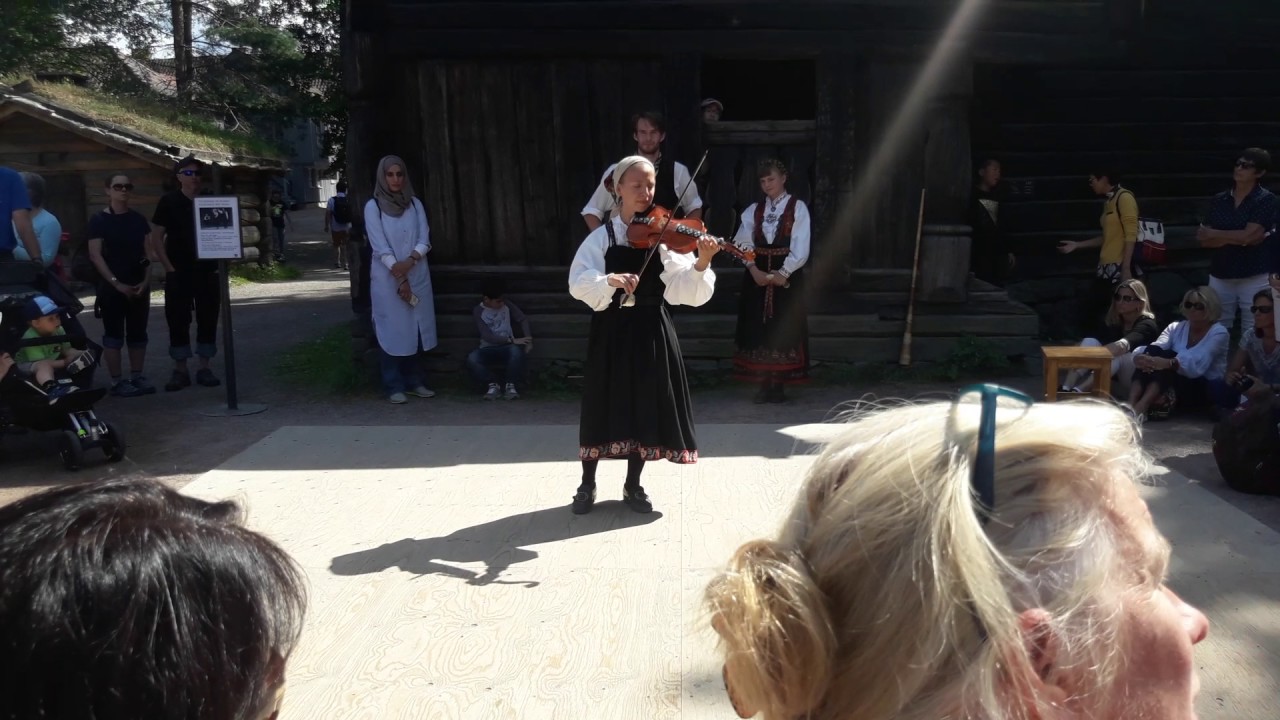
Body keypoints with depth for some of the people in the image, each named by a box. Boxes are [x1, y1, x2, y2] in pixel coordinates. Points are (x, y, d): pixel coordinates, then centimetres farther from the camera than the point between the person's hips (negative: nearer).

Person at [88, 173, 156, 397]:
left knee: (138, 332, 8)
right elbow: (95, 255, -8)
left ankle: (137, 376, 16)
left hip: (138, 285, 5)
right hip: (111, 286, -5)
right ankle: (116, 381, 2)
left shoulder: (138, 219, 10)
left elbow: (147, 253, 10)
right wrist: (116, 283, -15)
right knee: (114, 333, -1)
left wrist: (146, 281, -4)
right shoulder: (99, 220, -3)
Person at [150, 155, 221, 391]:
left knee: (208, 320, 5)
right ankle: (180, 370, 9)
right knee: (177, 321, 1)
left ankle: (204, 368, 13)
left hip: (207, 271, 3)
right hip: (178, 273, -2)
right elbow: (156, 238, -1)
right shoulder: (169, 201, -1)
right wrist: (169, 267, -9)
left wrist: (219, 265, 2)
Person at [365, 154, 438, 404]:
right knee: (393, 331, -2)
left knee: (415, 329, 6)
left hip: (417, 276, 3)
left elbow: (424, 240, 2)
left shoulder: (415, 204, 8)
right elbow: (379, 247, -9)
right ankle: (394, 387, 2)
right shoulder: (373, 206, -2)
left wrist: (410, 261, -16)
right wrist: (399, 278, -15)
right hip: (387, 278, -3)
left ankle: (414, 382, 15)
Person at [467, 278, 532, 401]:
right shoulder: (478, 312, -5)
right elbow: (487, 336, -14)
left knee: (516, 351, -37)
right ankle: (493, 385, -15)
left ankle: (510, 385, -17)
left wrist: (528, 338, -16)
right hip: (488, 349, -1)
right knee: (472, 359, -34)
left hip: (507, 347, 1)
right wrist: (512, 340, -21)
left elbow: (523, 319, 2)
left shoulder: (507, 305, 3)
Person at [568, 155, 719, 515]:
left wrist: (701, 264, -31)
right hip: (611, 329, -1)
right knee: (604, 403, 5)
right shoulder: (602, 236, -1)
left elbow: (682, 287, -12)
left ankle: (633, 485, 22)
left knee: (645, 404, 6)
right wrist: (611, 279, -31)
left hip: (650, 330, 1)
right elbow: (579, 283, -14)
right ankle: (587, 484, 20)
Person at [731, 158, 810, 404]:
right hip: (757, 275, 3)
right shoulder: (754, 210, 11)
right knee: (758, 329, 1)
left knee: (784, 329, -3)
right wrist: (754, 270, -12)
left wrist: (782, 273, -16)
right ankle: (764, 385, 7)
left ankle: (778, 385, 3)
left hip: (787, 275, -3)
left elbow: (801, 248, -7)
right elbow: (743, 243, 2)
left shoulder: (798, 208, 0)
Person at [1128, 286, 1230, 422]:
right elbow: (1154, 348, -10)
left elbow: (1197, 363, -24)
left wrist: (1168, 363, -44)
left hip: (1205, 392, -4)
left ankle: (1141, 406, -49)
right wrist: (1139, 357, -35)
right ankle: (1130, 405, -43)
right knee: (1152, 352, -24)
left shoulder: (1218, 333, -3)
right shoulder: (1176, 328, 11)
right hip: (1174, 389, 4)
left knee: (1166, 355, -29)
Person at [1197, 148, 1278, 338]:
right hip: (1220, 276, 4)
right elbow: (1204, 240, 1)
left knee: (1252, 335, 2)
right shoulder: (1219, 200, 8)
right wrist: (1238, 238, -12)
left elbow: (1248, 235, -15)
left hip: (1254, 277, -4)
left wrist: (1214, 234, -3)